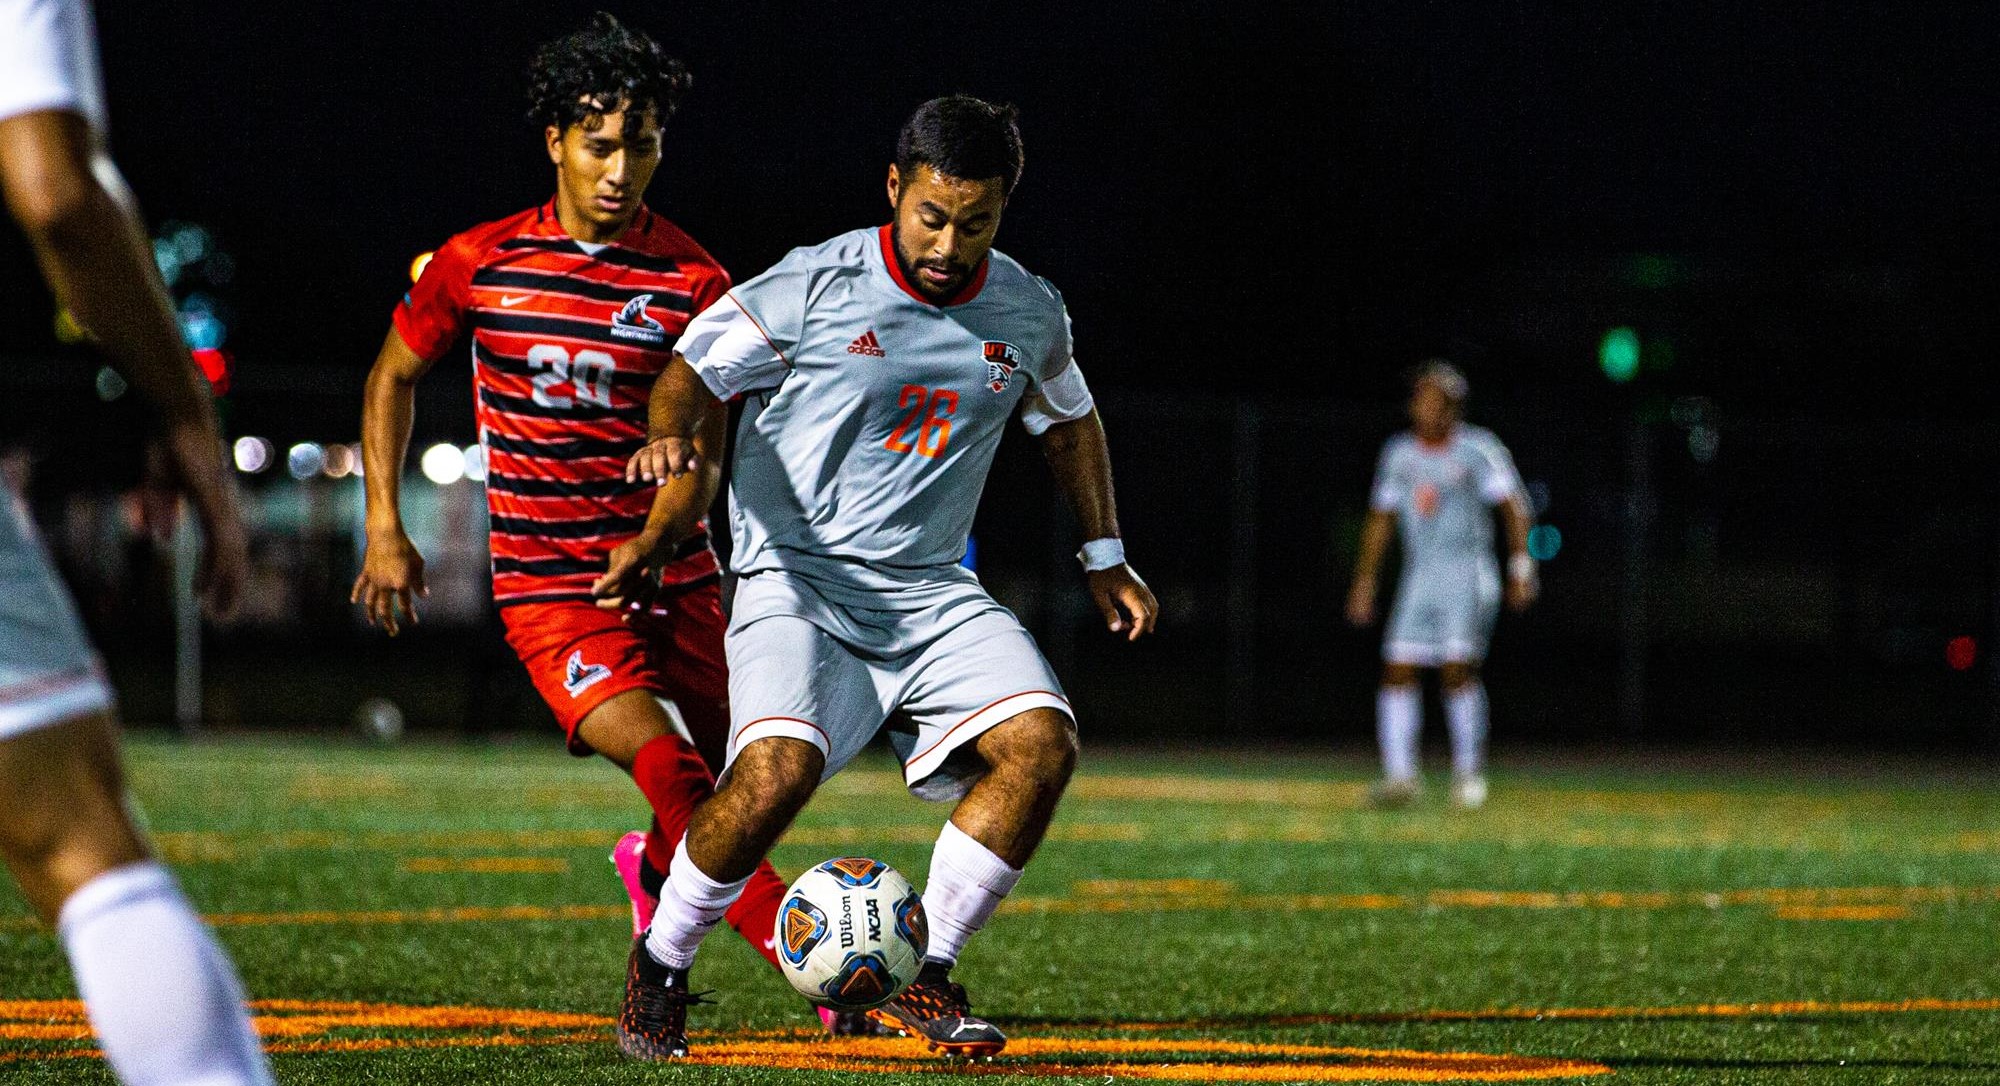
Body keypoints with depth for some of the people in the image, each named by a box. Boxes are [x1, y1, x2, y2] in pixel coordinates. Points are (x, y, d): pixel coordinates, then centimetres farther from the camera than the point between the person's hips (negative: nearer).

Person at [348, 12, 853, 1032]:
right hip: (547, 587, -2)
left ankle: (652, 869, 48)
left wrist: (651, 547, -25)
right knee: (668, 766, -24)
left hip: (673, 576, 3)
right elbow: (395, 374, 13)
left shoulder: (693, 283, -3)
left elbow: (698, 454, -6)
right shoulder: (477, 264, -2)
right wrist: (385, 529, 6)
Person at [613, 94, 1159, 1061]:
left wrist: (1105, 556, 22)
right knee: (779, 768, -29)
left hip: (933, 594, 5)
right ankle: (659, 967, -3)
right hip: (798, 583, -5)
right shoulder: (812, 289, -9)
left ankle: (921, 976, -4)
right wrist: (672, 433, -23)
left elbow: (1069, 421, 25)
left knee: (1041, 744, -19)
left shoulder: (1027, 312, 5)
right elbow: (691, 372, -1)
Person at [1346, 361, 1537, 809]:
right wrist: (1364, 582, 15)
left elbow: (1513, 507, -8)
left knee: (1457, 667, -15)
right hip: (1418, 578, 5)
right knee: (1398, 668, -6)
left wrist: (1521, 566, -18)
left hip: (1469, 574, -5)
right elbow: (1380, 519, 17)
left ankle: (1468, 771, -2)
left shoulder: (1477, 449, -4)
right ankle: (1399, 771, -5)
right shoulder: (1399, 453, 11)